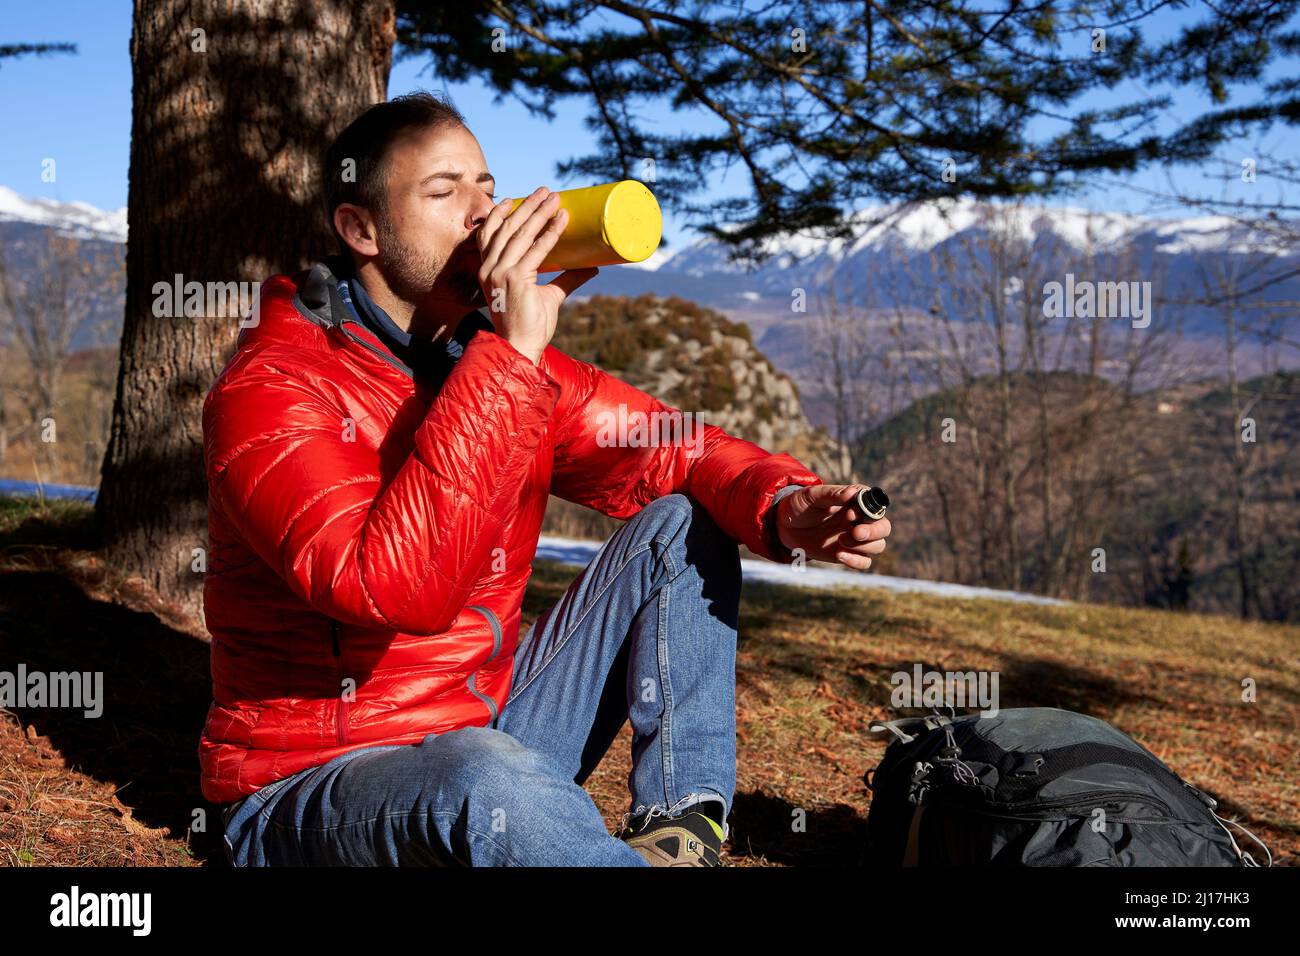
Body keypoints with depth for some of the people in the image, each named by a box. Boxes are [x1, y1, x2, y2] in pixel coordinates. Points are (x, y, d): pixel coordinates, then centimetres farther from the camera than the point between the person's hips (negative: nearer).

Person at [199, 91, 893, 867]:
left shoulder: (503, 359, 4)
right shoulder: (268, 391, -18)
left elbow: (675, 454, 4)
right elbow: (399, 589, -33)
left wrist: (784, 507, -19)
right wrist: (512, 354, -32)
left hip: (490, 729, 7)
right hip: (309, 791, -7)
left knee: (681, 525, 0)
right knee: (491, 777, -41)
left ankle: (681, 821, -9)